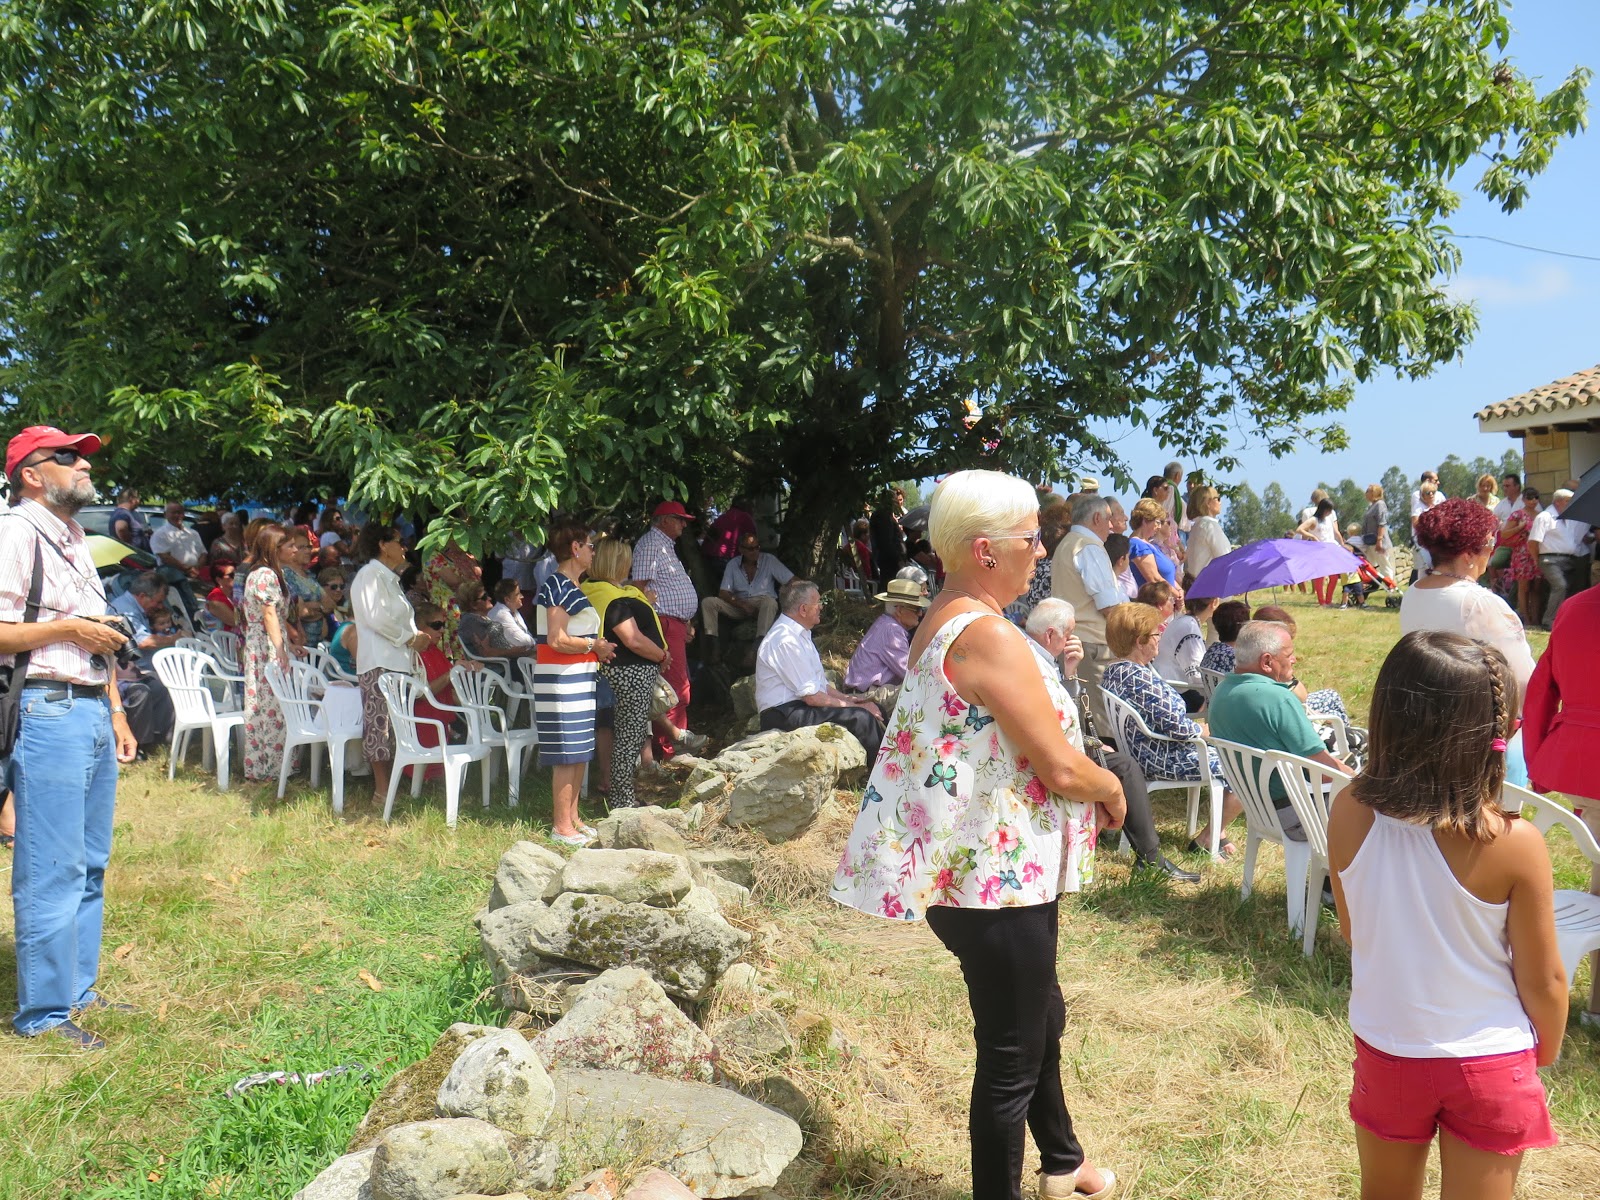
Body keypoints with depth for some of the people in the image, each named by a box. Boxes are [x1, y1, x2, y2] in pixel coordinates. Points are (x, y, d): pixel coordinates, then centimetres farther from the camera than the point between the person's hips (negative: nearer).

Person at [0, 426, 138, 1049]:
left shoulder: (75, 541, 19)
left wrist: (116, 711, 20)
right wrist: (69, 628, -15)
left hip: (92, 711, 9)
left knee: (90, 864, 14)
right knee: (51, 872, -4)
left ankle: (78, 989, 25)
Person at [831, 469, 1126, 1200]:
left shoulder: (943, 621, 8)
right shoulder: (988, 636, -24)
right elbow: (1061, 769, -23)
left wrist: (1089, 790, 9)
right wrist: (1112, 788, -2)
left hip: (974, 868, 11)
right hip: (999, 880, -11)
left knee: (1042, 1019, 28)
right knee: (1011, 1056, 7)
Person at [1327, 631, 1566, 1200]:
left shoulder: (1350, 814, -18)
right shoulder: (1514, 843, -25)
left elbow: (1351, 930, -3)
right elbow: (1543, 980, -11)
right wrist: (1546, 1052, 7)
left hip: (1385, 1049, 3)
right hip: (1488, 1064, -2)